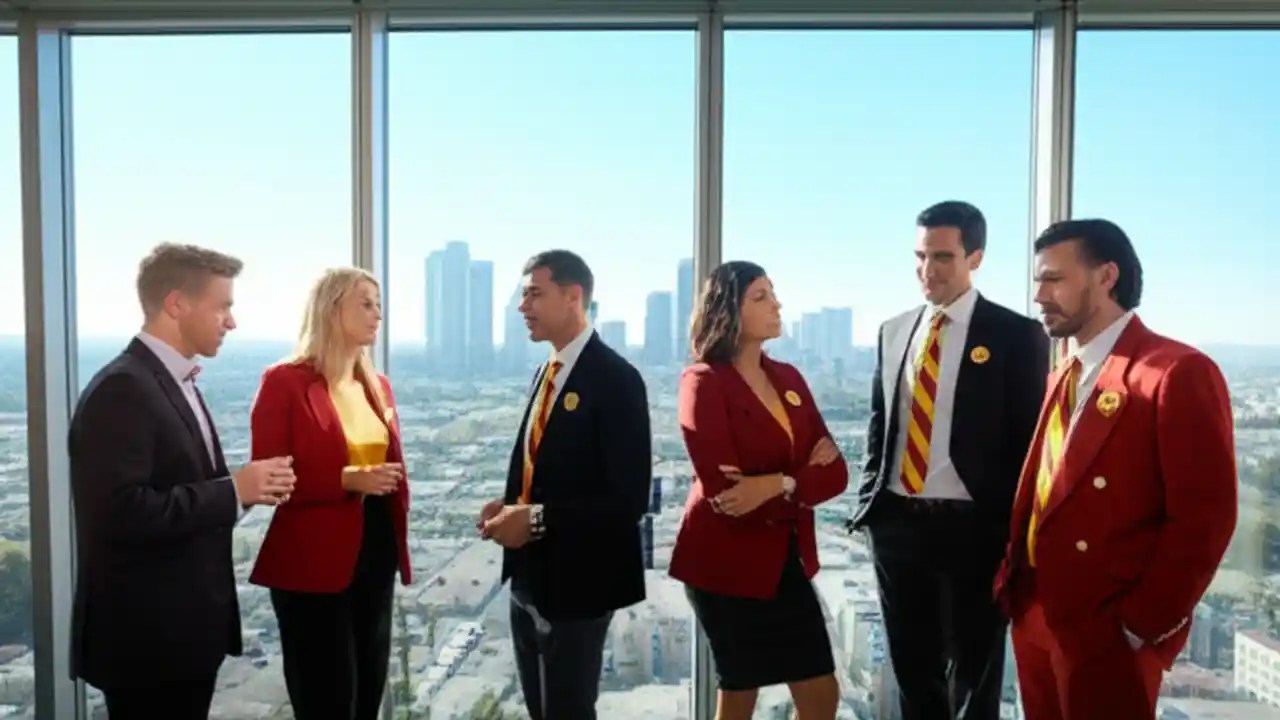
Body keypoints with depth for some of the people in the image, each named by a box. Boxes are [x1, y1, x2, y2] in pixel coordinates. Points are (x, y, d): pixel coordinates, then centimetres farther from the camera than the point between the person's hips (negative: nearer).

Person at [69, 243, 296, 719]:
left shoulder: (175, 382, 11)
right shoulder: (122, 389, -19)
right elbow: (122, 512, -28)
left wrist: (245, 487, -2)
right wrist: (234, 491, -22)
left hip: (185, 626, 9)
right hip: (145, 636, -9)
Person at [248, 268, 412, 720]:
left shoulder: (378, 385, 12)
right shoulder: (285, 382, -9)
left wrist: (400, 543, 13)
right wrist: (347, 480, -21)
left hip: (376, 555, 7)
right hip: (314, 564, -6)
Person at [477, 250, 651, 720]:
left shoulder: (614, 377, -17)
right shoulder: (545, 373, 9)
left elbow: (628, 499, -22)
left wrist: (538, 519, -21)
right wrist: (510, 505, 0)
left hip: (575, 581, -8)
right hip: (530, 577, 8)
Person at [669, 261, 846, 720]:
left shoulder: (788, 378, 8)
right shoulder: (704, 381, -11)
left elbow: (833, 472, 0)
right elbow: (721, 490, -19)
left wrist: (779, 485, -18)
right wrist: (802, 475, -12)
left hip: (787, 557, 6)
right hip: (728, 561, -6)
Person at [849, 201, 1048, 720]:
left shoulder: (1016, 334, -6)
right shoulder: (894, 331, 9)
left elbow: (1028, 439, -6)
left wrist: (1012, 530, -8)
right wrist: (870, 500, 6)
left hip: (972, 527, -4)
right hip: (896, 522, 5)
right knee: (912, 671, 19)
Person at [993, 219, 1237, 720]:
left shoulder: (1179, 373, -13)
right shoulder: (1062, 378, 12)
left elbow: (1204, 518, -17)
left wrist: (1144, 624, -15)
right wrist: (1013, 580, 6)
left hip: (1108, 634, -7)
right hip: (1036, 620, 7)